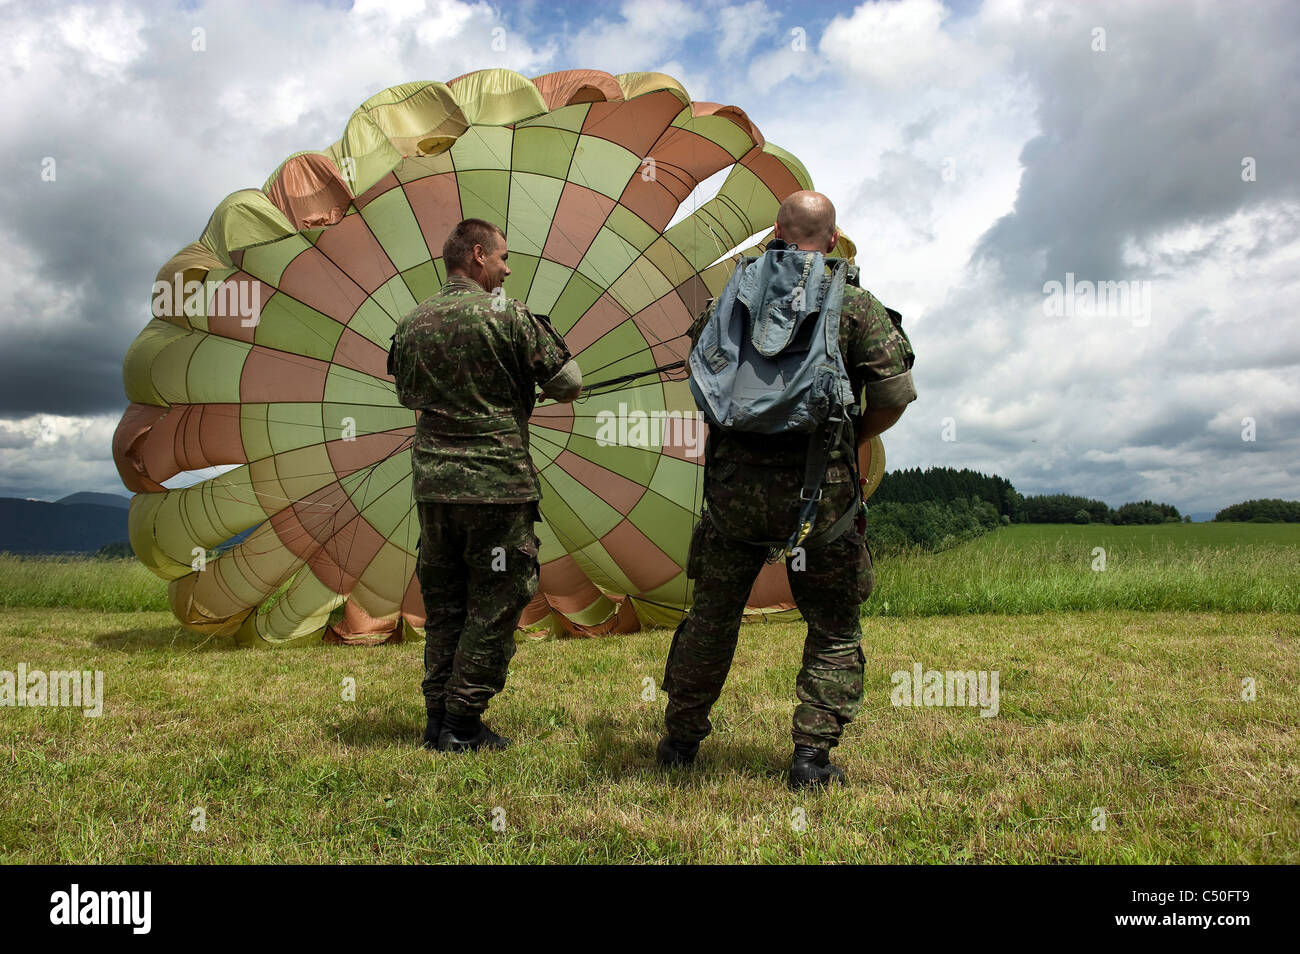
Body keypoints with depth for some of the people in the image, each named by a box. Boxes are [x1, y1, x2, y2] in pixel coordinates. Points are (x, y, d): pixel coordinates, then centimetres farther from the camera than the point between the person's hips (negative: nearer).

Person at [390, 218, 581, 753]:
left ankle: (437, 719, 21)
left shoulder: (411, 324, 9)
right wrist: (528, 385, 16)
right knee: (495, 606, 4)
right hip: (496, 482, -6)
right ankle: (461, 727, 8)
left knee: (442, 605, 15)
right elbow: (568, 384, -4)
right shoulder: (506, 314, -8)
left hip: (431, 481, 6)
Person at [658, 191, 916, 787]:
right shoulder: (857, 305, -1)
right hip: (818, 488, -2)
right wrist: (852, 438, 10)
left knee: (713, 616, 18)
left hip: (733, 483, 3)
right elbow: (895, 395, -7)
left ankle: (680, 741, 29)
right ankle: (812, 756, 10)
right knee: (834, 630, 14)